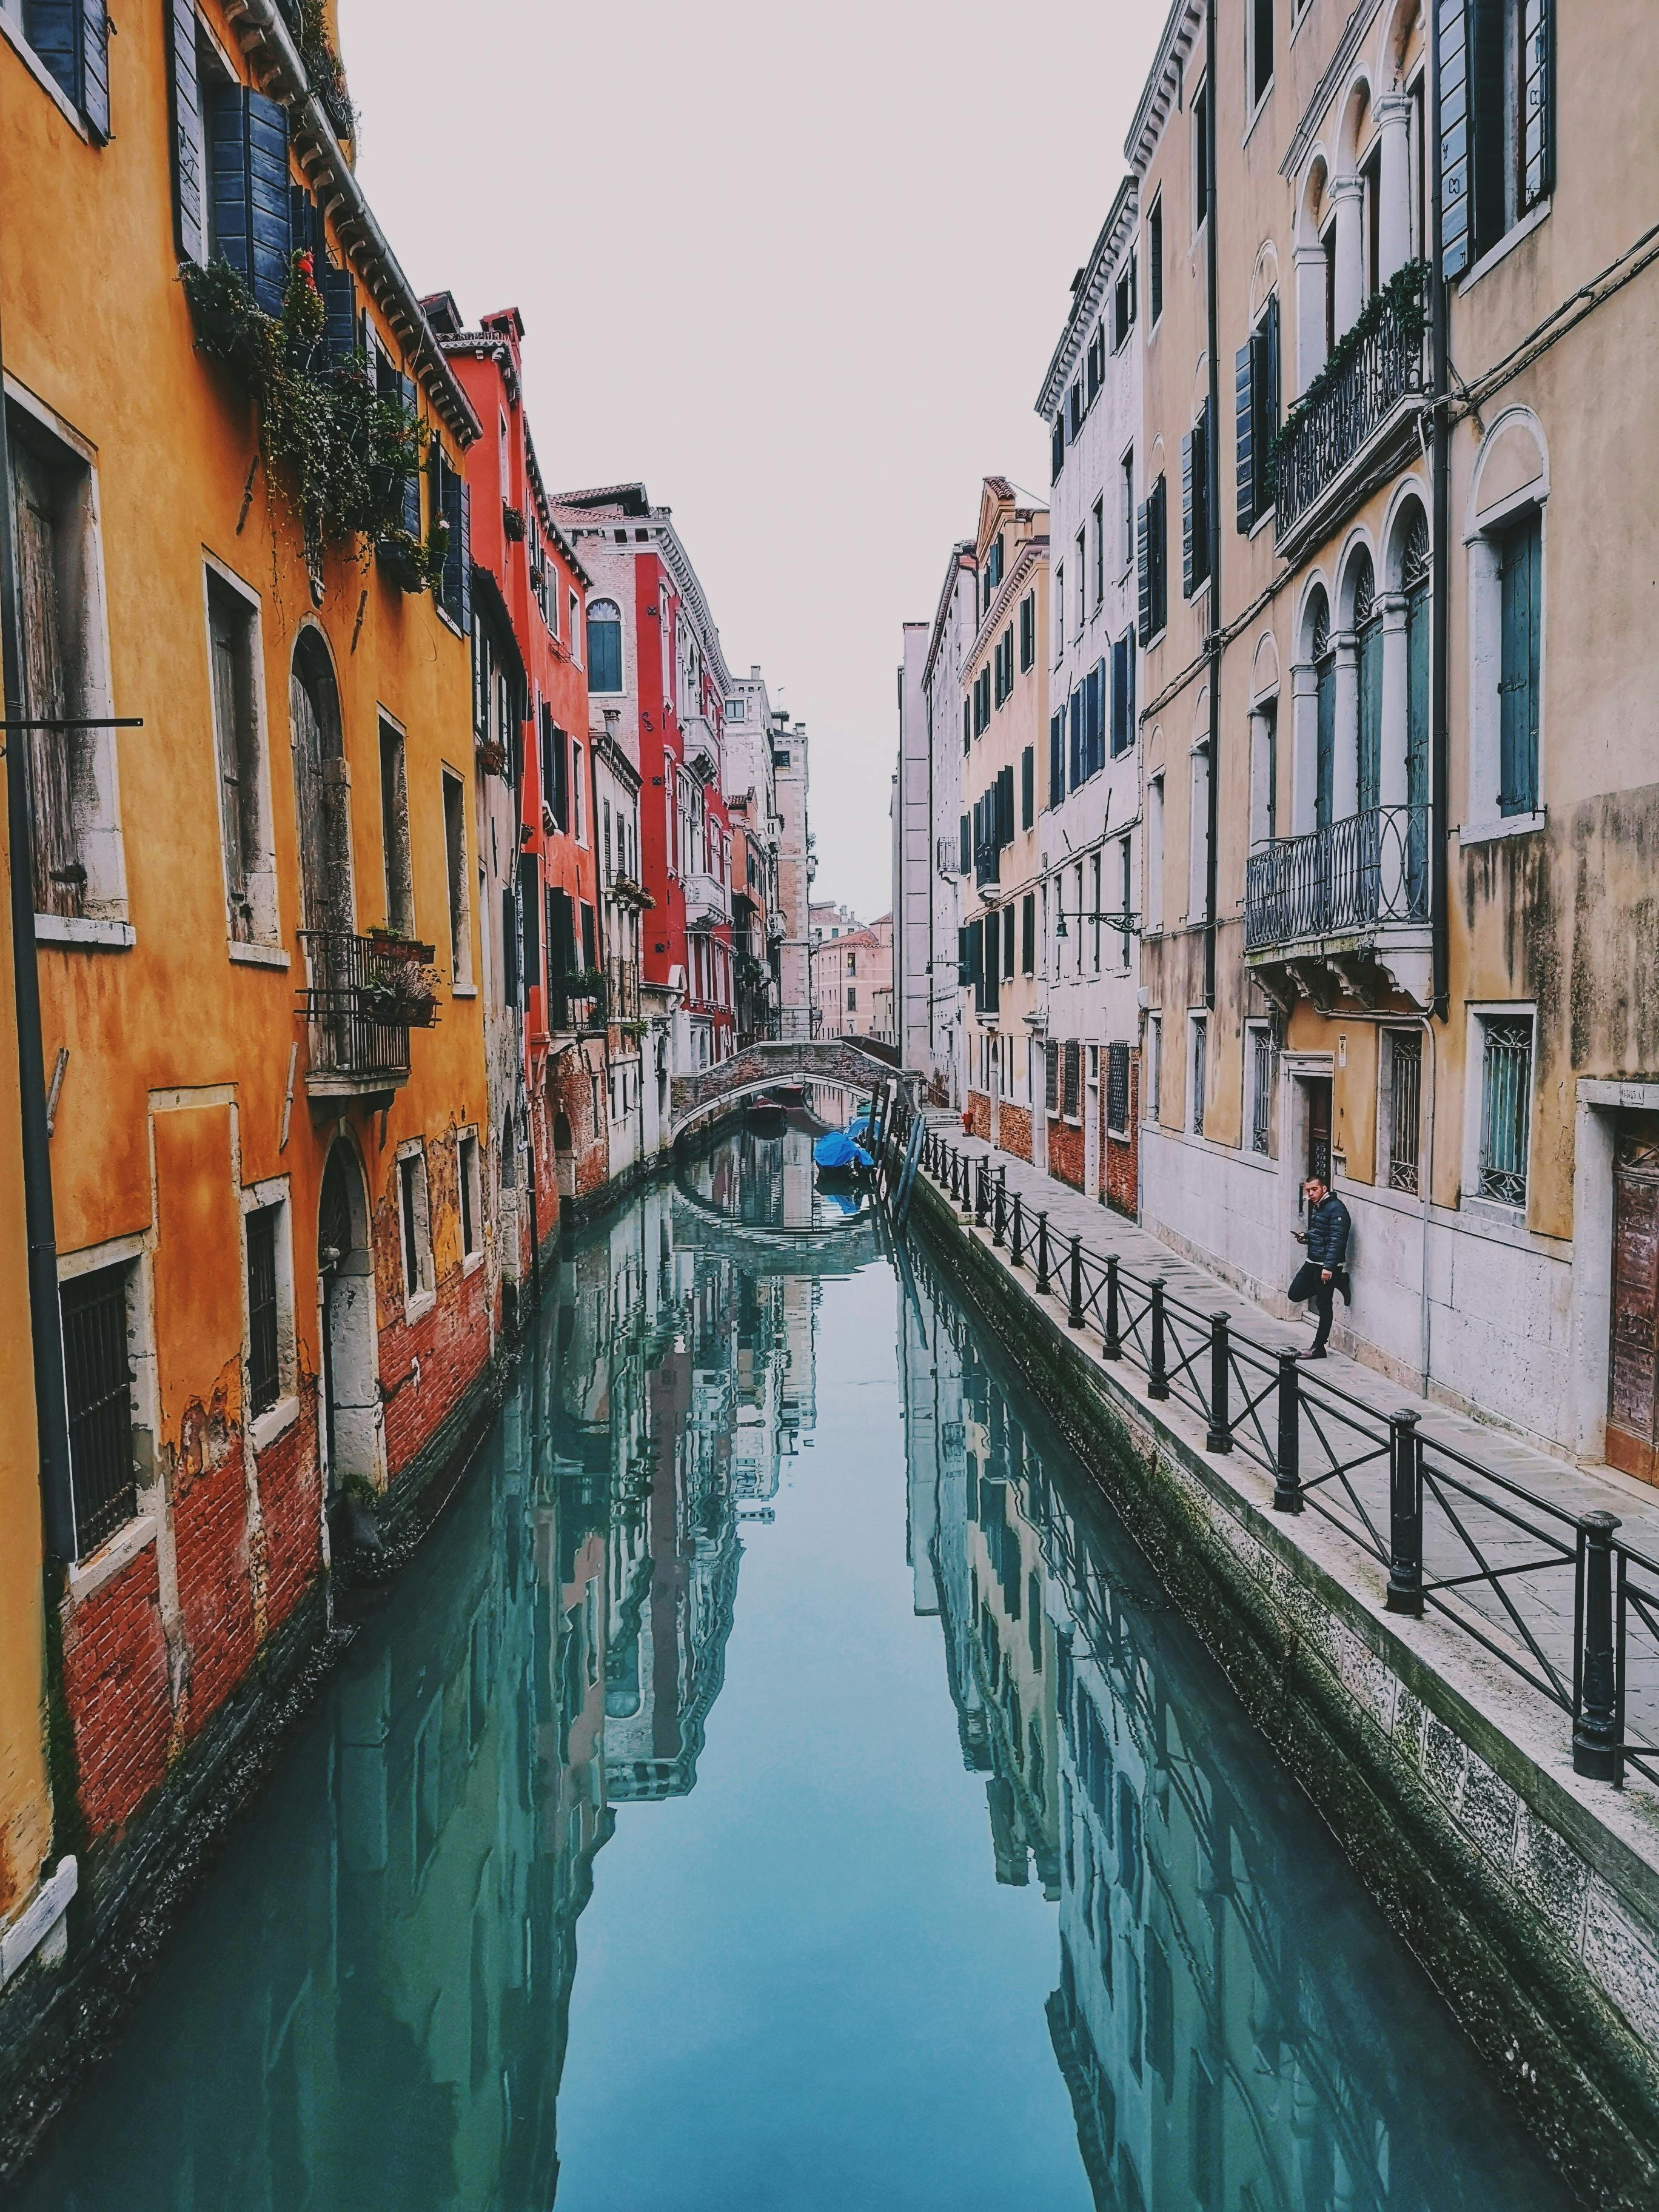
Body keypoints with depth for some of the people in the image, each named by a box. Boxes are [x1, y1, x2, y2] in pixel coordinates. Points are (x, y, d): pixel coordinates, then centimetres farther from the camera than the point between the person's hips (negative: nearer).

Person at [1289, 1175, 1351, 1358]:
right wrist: (1306, 1237, 5)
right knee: (1295, 1293, 8)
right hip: (1312, 1261, 9)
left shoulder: (1336, 1209, -17)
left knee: (1324, 1305, 0)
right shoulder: (1316, 1207, 12)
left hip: (1328, 1265, -9)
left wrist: (1328, 1268, -25)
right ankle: (1335, 1283, 18)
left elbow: (1337, 1240, -22)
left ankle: (1318, 1347, 8)